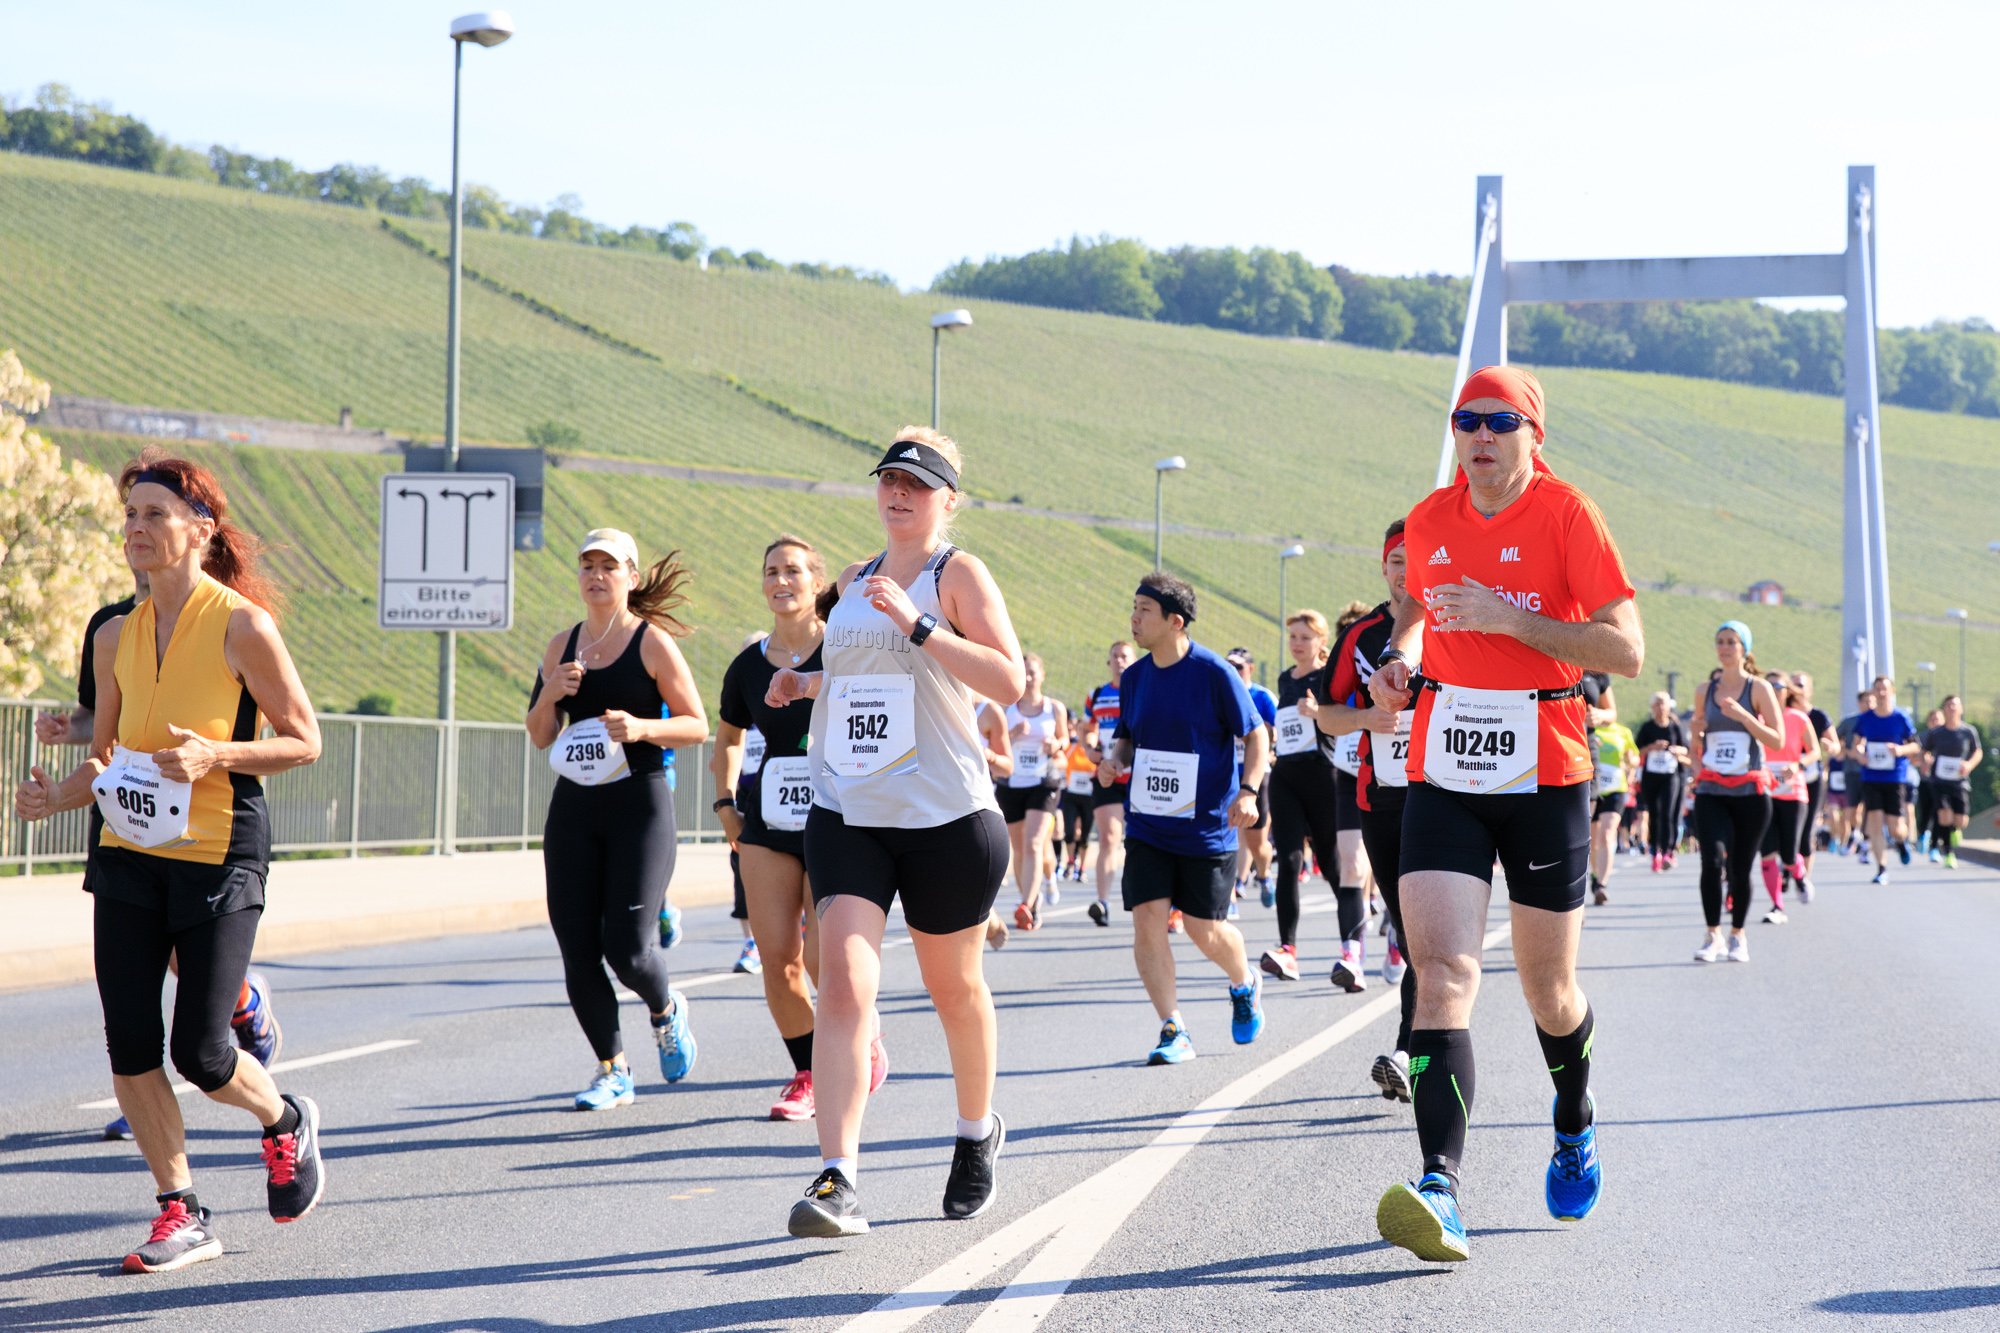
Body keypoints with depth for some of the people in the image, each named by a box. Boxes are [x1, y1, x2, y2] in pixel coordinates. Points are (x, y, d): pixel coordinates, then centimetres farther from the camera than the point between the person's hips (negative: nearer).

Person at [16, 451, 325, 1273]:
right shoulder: (116, 636, 8)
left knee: (199, 1053, -7)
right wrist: (56, 797, -5)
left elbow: (304, 741, -6)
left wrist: (214, 755, -21)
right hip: (129, 853, 5)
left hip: (220, 857, -5)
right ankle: (181, 1214, 15)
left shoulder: (242, 627, -8)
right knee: (129, 1046, 0)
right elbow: (106, 757, 15)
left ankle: (285, 1122, 26)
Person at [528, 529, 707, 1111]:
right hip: (574, 807, 5)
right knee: (577, 950, 0)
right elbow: (540, 736, 13)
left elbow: (698, 725, -3)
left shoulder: (652, 642, -3)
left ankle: (666, 1010, 22)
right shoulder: (562, 644, 11)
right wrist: (550, 694, -6)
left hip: (639, 805, -5)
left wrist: (642, 727, -19)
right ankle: (613, 1071, 15)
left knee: (627, 947, -12)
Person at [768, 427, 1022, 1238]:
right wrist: (809, 684, 14)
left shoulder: (958, 575, -4)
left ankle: (977, 1133, 38)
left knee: (954, 987, 11)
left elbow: (1010, 682, -17)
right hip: (846, 812, 4)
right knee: (845, 979, -14)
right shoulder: (854, 580, 14)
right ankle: (837, 1178, -20)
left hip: (947, 815, -4)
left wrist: (918, 623, -23)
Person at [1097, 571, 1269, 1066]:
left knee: (1204, 929, 2)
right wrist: (1114, 759, -5)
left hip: (1207, 827, -4)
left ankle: (1245, 984, 35)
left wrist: (1248, 791, -18)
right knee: (1147, 920, -10)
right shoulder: (1134, 676, 5)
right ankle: (1173, 1031, -1)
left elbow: (1256, 734, -5)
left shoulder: (1214, 672, -11)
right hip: (1147, 825, 4)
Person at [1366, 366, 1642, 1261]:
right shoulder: (1429, 521, 6)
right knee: (1443, 971, -17)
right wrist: (1399, 659, 5)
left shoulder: (1566, 515, -7)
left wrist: (1508, 618, -21)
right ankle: (1441, 1193, -27)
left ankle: (1574, 1130, 43)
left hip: (1544, 777, -2)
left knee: (1548, 992, 10)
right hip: (1442, 776, 2)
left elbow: (1627, 651, -13)